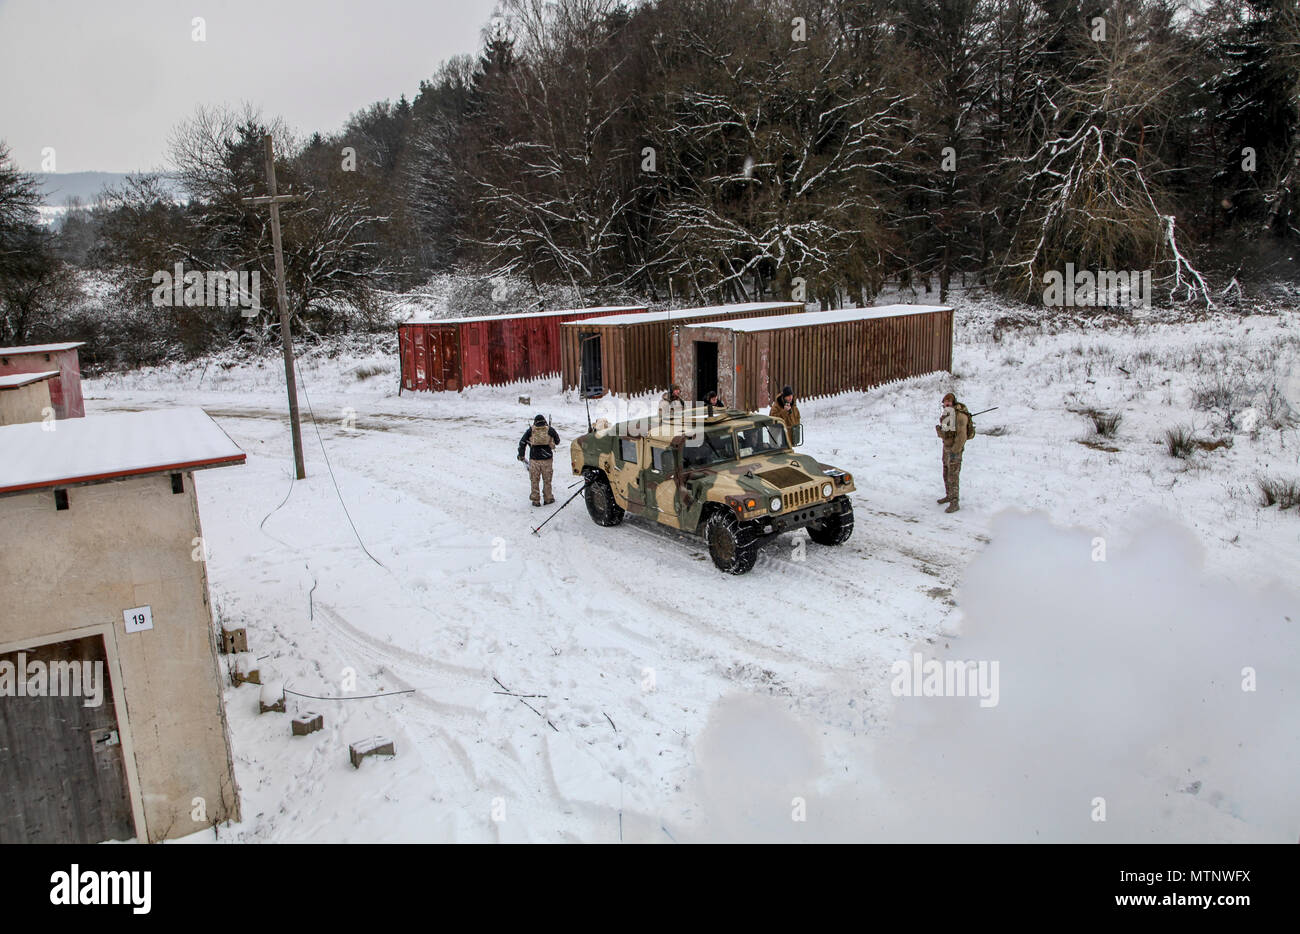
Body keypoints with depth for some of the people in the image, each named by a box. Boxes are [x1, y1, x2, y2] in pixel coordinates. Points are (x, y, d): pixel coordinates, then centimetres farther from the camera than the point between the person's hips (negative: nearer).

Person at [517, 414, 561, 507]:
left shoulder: (530, 431, 4)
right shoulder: (550, 430, 2)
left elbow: (522, 443, 3)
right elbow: (557, 441, 12)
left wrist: (521, 456, 13)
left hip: (534, 459, 0)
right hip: (547, 459, 0)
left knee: (534, 480, 9)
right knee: (547, 480, 12)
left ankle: (535, 500, 12)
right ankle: (548, 498, 18)